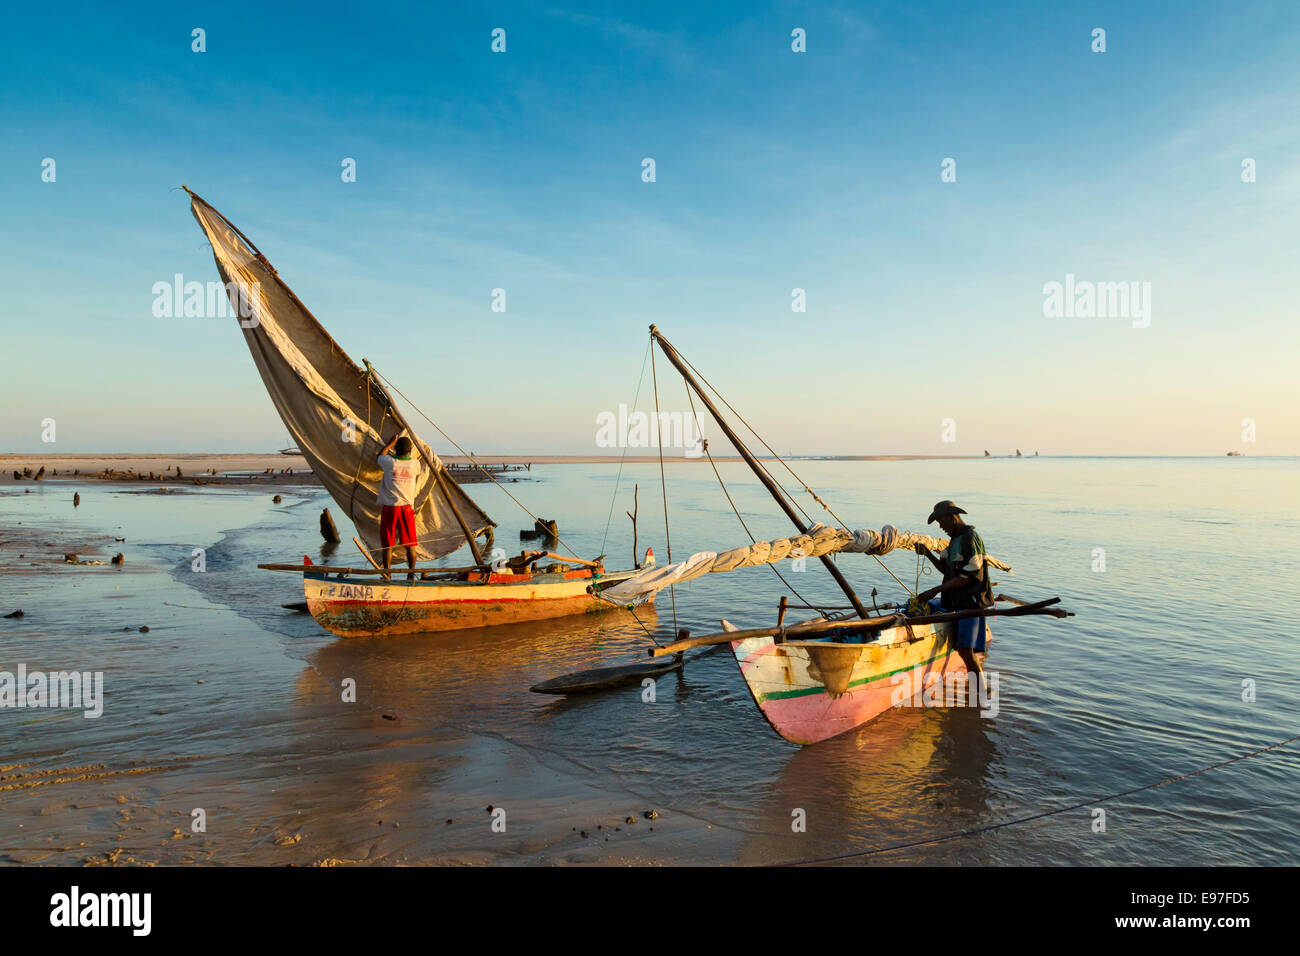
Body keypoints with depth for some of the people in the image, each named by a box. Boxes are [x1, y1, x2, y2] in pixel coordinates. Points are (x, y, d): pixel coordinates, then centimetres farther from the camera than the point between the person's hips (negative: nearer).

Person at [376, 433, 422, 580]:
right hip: (407, 508, 1)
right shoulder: (415, 464, -2)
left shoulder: (389, 462, -7)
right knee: (410, 544, 7)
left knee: (387, 543, 6)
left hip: (389, 507, -1)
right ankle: (411, 574, 10)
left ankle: (387, 573, 10)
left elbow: (379, 457, 17)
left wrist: (392, 442, 24)